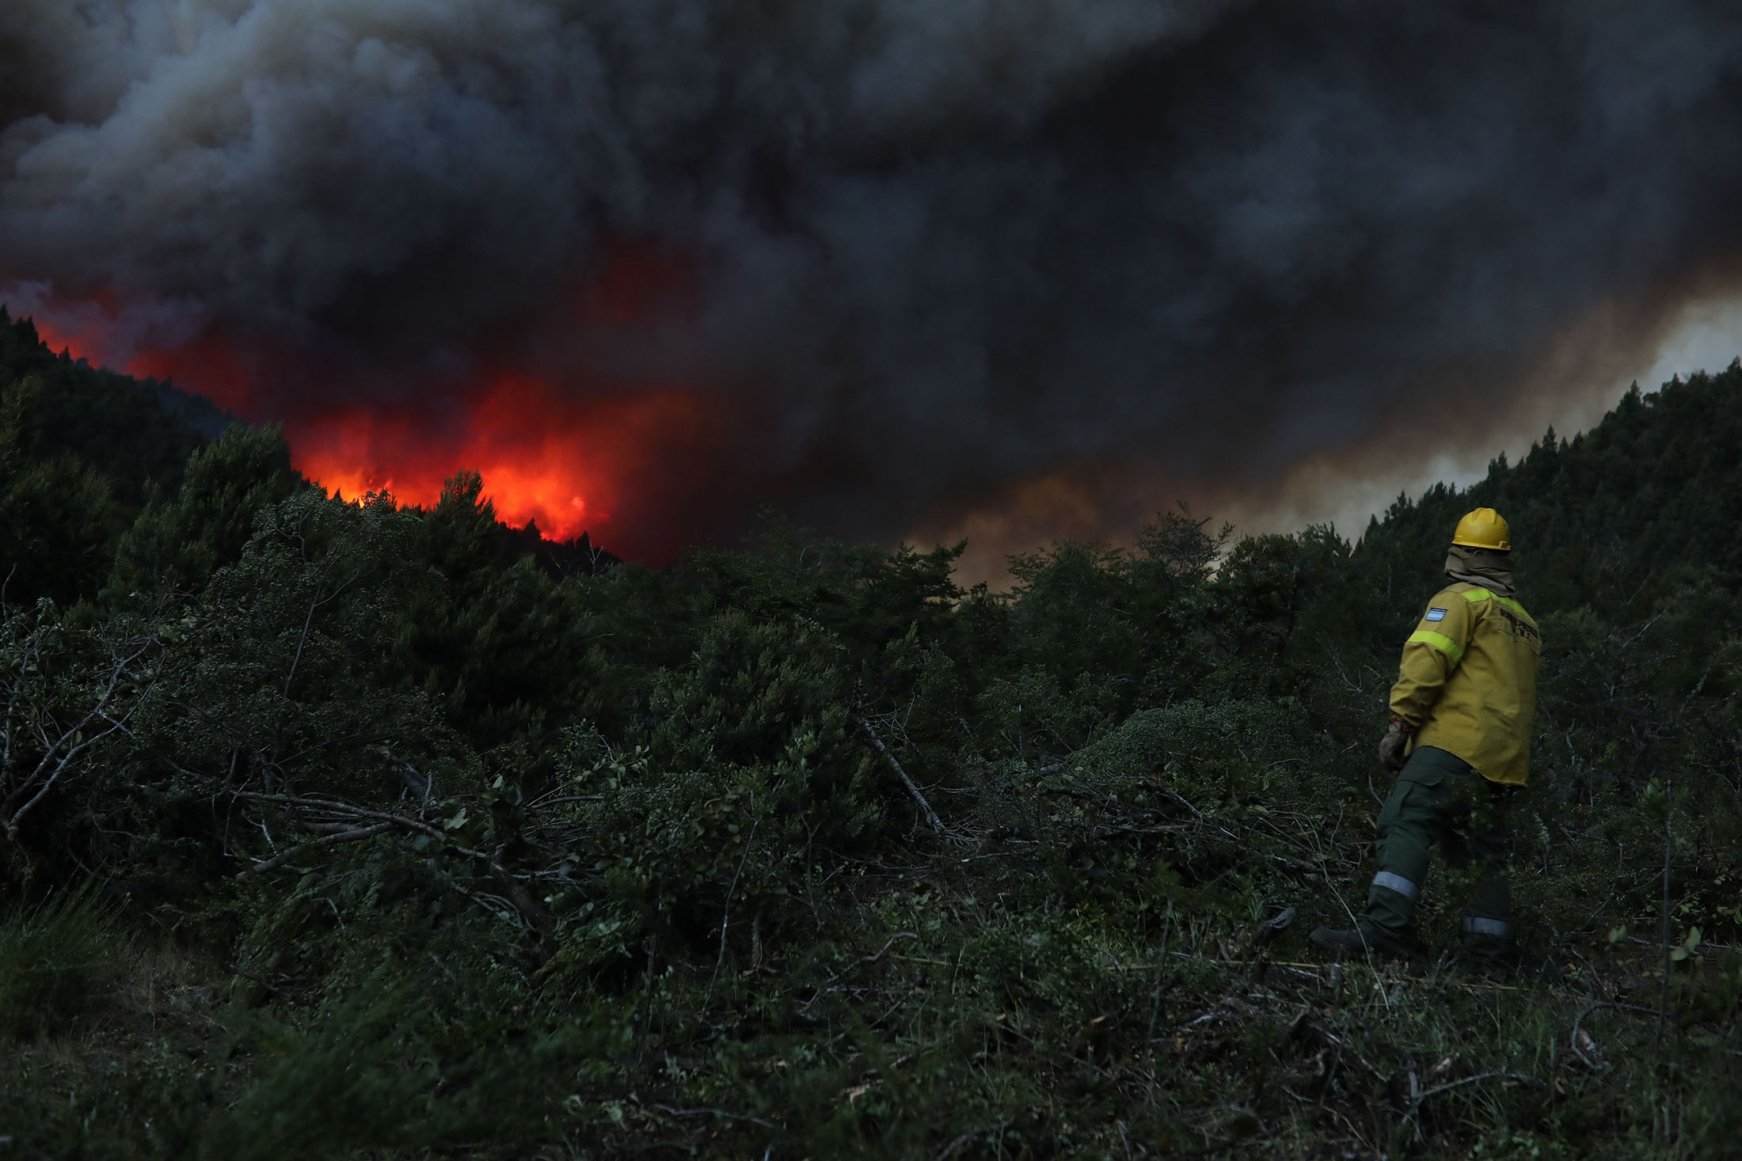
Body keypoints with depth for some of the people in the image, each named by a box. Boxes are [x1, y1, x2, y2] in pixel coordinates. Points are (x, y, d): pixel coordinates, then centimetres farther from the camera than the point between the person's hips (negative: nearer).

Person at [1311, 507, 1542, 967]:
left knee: (1406, 824, -20)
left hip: (1457, 742, -9)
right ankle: (1489, 951, 10)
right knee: (1483, 852, 12)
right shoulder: (1525, 622, 27)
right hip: (1505, 758, 9)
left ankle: (1383, 926, -35)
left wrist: (1400, 724, -14)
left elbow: (1427, 659, -13)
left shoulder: (1460, 600, 1)